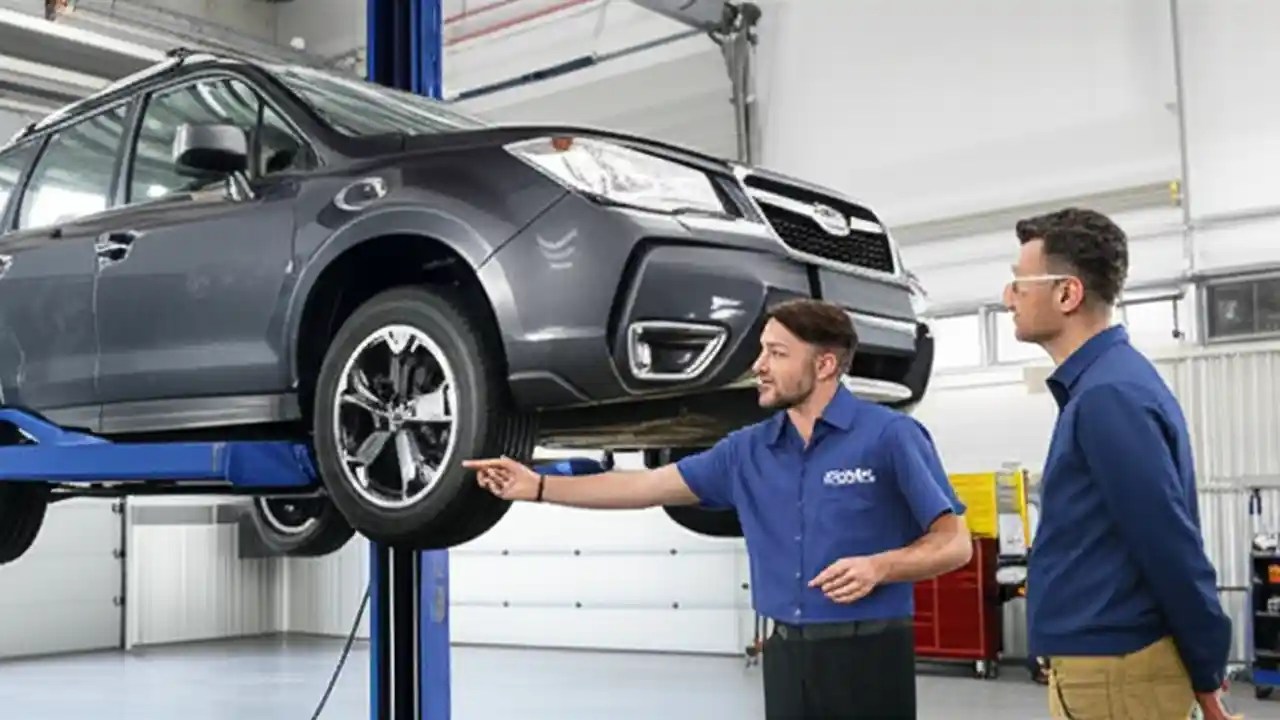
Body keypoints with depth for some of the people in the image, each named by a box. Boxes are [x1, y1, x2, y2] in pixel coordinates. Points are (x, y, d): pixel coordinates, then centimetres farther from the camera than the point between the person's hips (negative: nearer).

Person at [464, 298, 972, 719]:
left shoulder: (890, 435, -8)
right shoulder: (748, 449, 8)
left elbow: (954, 543, -6)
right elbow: (648, 486, 8)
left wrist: (878, 567, -23)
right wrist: (539, 487, 2)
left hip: (867, 653, -5)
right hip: (786, 654, 5)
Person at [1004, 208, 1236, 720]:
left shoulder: (1109, 395, -20)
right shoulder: (1098, 385, 11)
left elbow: (1170, 543, -20)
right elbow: (1161, 540, 16)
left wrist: (1206, 672, -10)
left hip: (1113, 669, -9)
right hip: (1103, 659, 9)